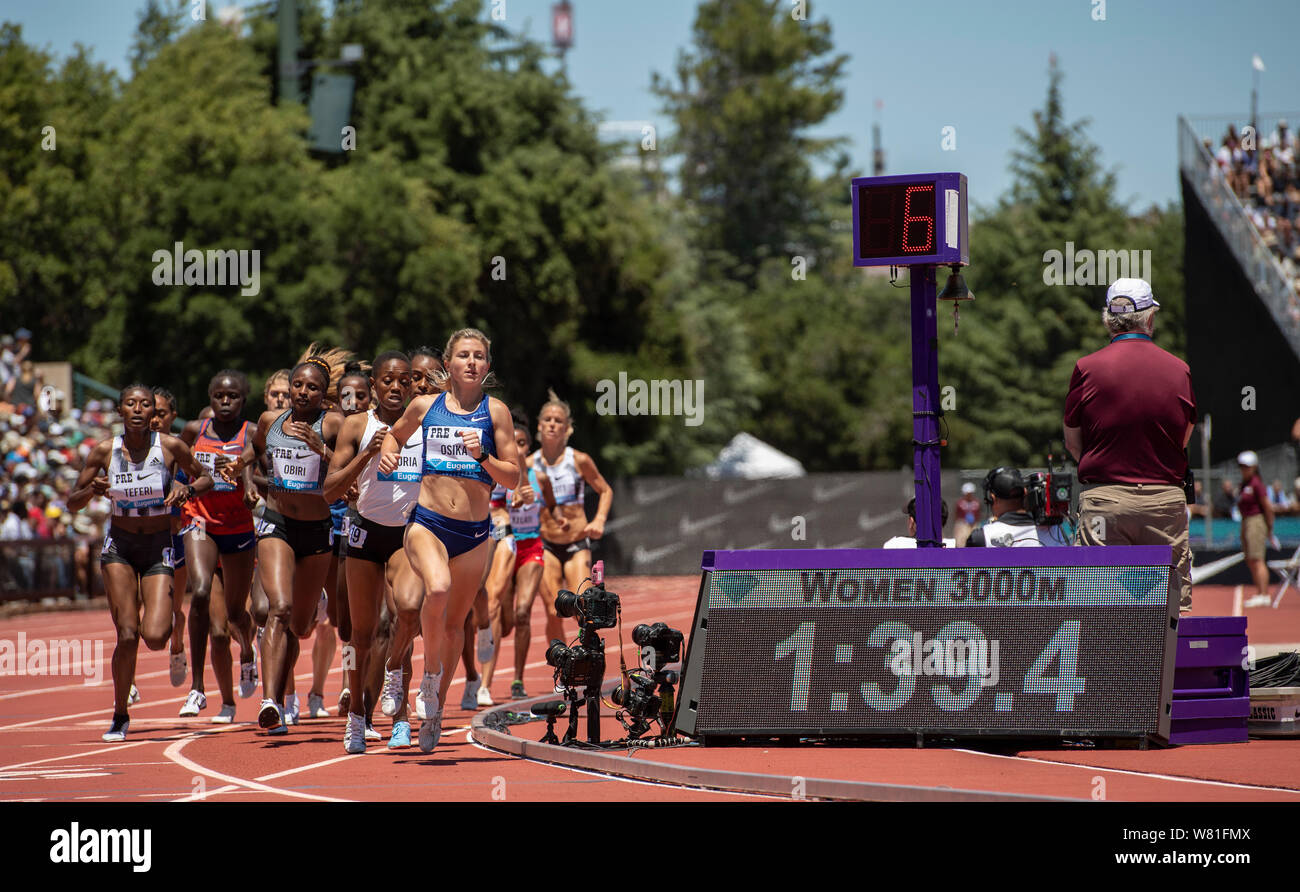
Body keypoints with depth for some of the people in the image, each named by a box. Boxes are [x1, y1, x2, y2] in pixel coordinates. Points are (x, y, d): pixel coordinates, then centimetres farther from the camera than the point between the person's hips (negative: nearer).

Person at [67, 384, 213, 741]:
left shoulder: (171, 446, -8)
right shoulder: (104, 451, -6)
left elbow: (205, 479, 7)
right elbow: (72, 503, 2)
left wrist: (186, 490, -15)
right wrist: (92, 491, -20)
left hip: (159, 548, 0)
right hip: (119, 547, 0)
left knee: (154, 637, -16)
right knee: (127, 635, -11)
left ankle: (170, 626, 24)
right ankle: (120, 717, 7)